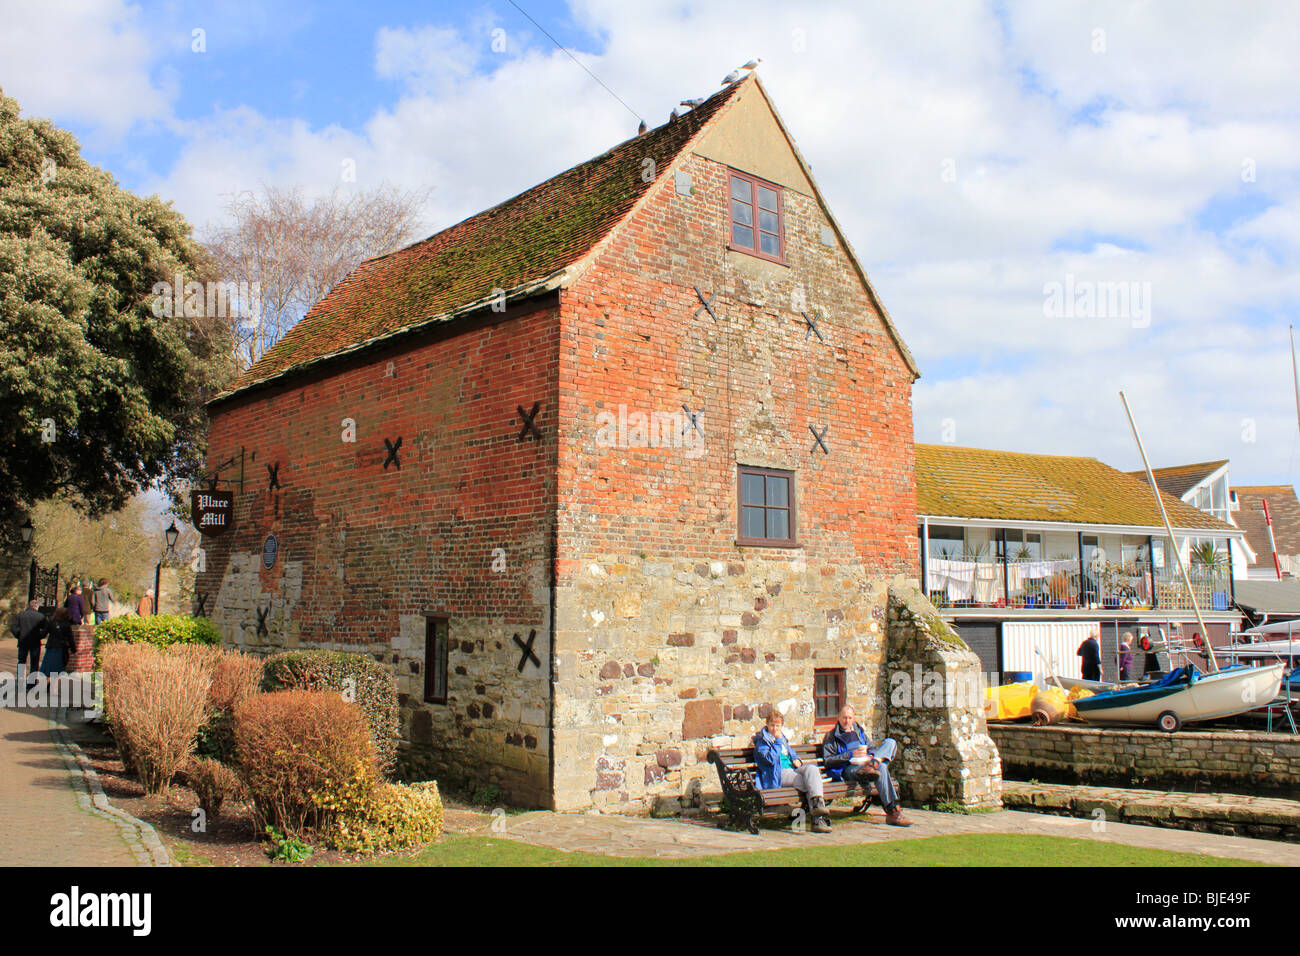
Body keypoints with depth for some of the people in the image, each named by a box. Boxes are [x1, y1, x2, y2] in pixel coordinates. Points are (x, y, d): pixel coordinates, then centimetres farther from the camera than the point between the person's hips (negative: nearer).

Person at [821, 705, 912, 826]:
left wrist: (870, 754, 3)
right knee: (881, 768, -34)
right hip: (847, 770, -6)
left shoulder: (859, 731, 28)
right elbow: (828, 761, -1)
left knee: (890, 742, -14)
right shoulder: (831, 736, 10)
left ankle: (872, 764, -42)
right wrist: (851, 754, -10)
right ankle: (892, 812, -38)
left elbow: (871, 748, 29)